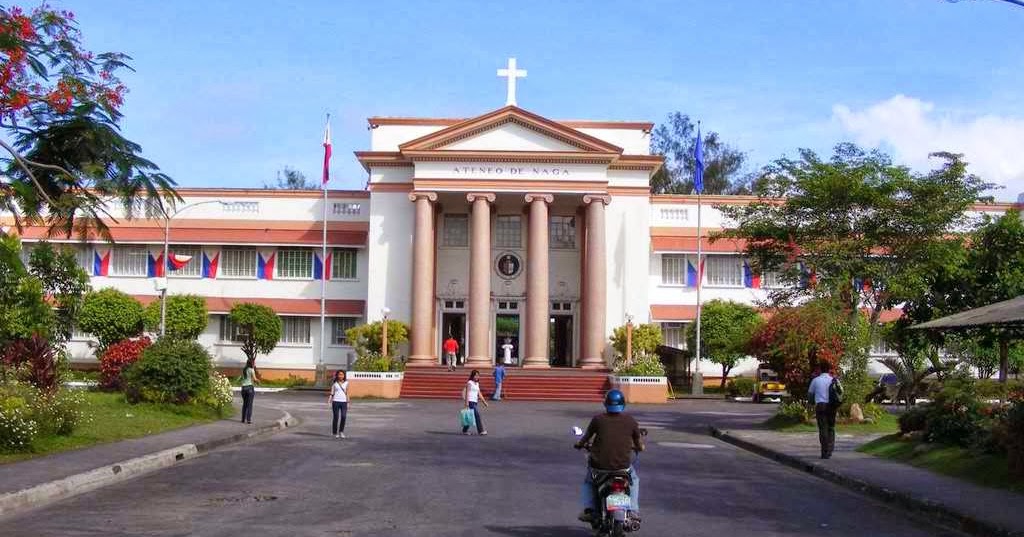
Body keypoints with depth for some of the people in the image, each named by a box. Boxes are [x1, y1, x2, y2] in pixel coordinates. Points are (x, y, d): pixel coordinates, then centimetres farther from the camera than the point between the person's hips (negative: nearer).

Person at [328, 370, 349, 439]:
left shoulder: (346, 383, 10)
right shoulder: (334, 384, 5)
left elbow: (347, 393, 14)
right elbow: (332, 393, 5)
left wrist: (348, 403, 11)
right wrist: (329, 398, -13)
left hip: (344, 402, 1)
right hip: (336, 402, -1)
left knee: (343, 417, -10)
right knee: (336, 417, 0)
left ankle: (341, 431, 4)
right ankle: (335, 433, 10)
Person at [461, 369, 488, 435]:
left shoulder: (477, 384, 17)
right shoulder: (469, 382, -6)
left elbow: (479, 394, 18)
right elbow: (467, 392, -10)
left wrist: (484, 401, 14)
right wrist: (466, 402, -17)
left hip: (475, 402, 8)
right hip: (470, 401, -8)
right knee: (477, 415, -12)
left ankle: (465, 430, 19)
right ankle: (481, 431, -10)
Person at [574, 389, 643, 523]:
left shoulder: (598, 419, -4)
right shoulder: (630, 421, -1)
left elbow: (586, 437, 8)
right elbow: (640, 446, 8)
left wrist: (579, 444, 30)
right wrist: (636, 447, 32)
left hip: (599, 463, 0)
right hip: (623, 464, 1)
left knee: (588, 481, 31)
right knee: (634, 479, 33)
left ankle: (588, 509, 13)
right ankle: (633, 511, 21)